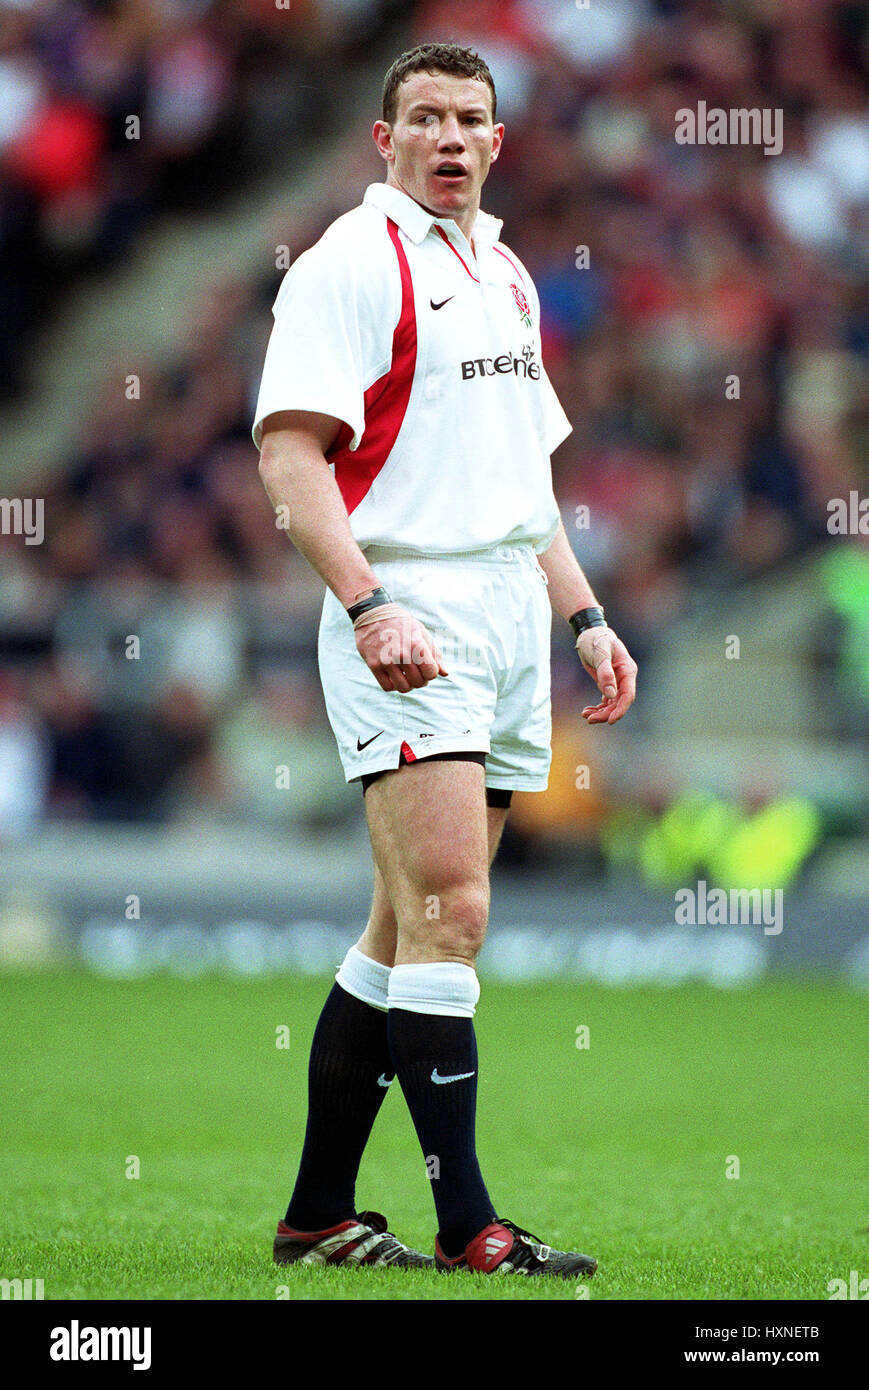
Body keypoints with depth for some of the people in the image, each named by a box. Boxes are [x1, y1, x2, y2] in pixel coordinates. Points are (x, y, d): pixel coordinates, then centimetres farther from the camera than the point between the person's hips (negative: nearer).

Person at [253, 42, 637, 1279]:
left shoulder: (507, 276, 19)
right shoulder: (350, 262, -6)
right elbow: (289, 450, -14)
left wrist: (584, 614, 19)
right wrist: (371, 604, -24)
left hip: (510, 619, 8)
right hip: (408, 624, -8)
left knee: (411, 926, 7)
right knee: (449, 910, -15)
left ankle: (319, 1211, 13)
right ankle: (465, 1223, -15)